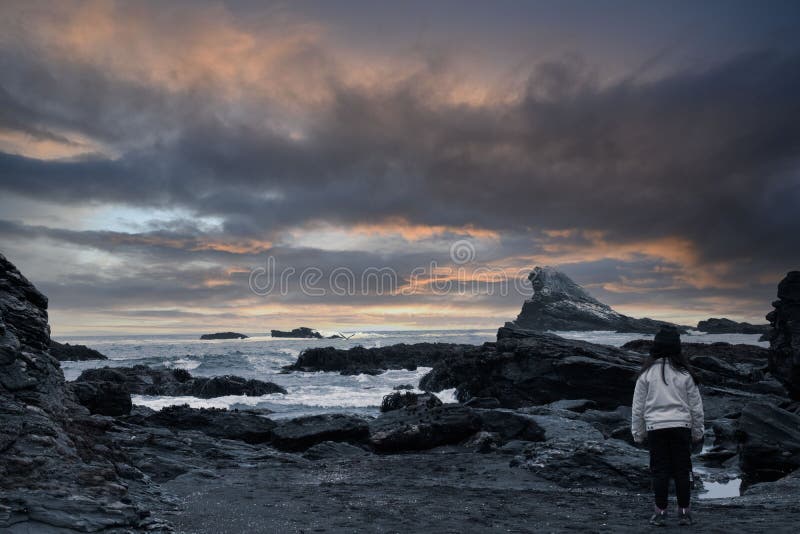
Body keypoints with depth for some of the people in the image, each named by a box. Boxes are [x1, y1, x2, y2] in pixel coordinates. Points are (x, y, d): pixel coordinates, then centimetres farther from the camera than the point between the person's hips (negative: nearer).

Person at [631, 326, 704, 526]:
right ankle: (684, 512, 16)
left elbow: (638, 407, 0)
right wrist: (698, 432, 17)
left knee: (660, 470, 5)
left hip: (656, 427, -1)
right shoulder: (685, 373, -1)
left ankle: (661, 512, 10)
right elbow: (696, 406, 6)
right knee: (682, 470, 9)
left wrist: (638, 433, 10)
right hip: (681, 426, 1)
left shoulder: (647, 373, -4)